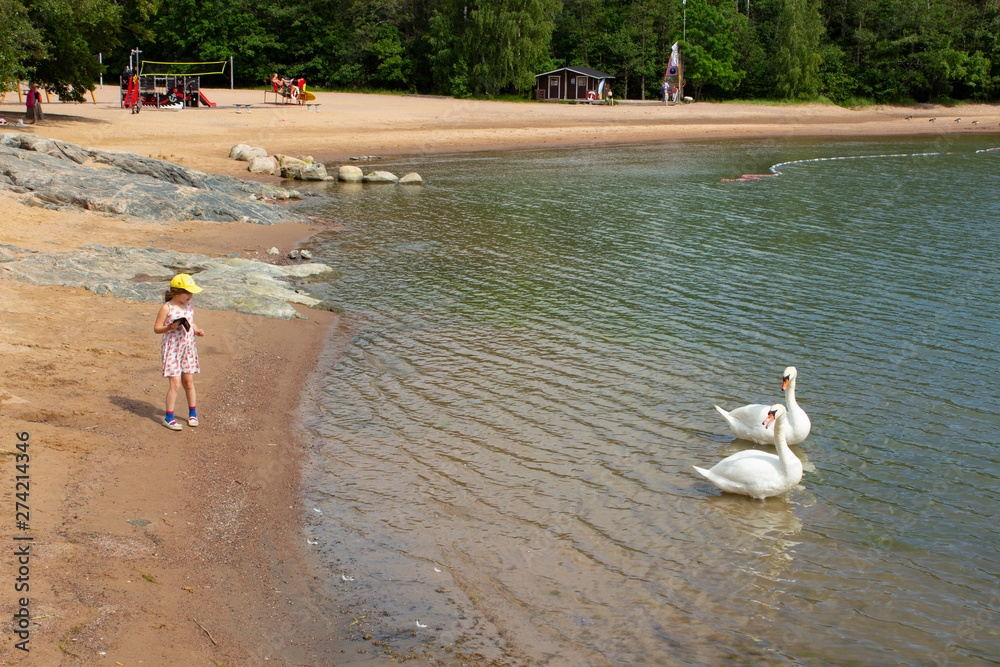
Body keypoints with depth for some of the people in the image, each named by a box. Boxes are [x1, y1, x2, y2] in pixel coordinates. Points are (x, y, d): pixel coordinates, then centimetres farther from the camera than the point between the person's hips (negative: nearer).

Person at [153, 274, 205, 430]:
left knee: (188, 381, 11)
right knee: (175, 383, -8)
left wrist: (196, 331, 0)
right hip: (172, 349, -5)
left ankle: (192, 413, 27)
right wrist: (169, 328, -27)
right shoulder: (167, 308, -12)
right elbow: (156, 328, -9)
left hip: (188, 347, 5)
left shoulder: (189, 306, 6)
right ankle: (169, 418, 4)